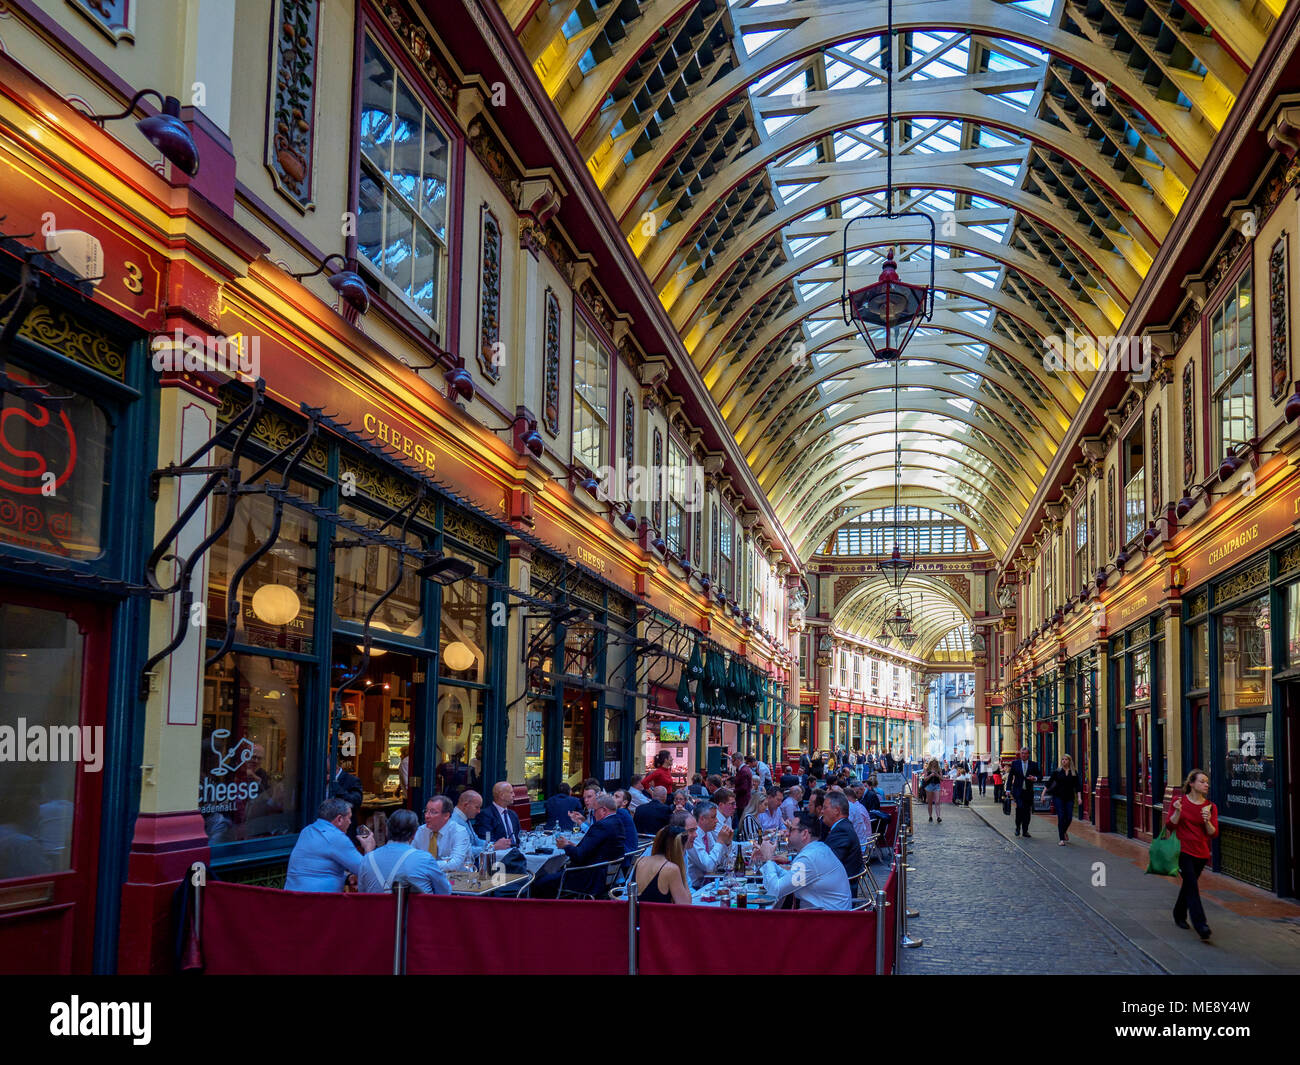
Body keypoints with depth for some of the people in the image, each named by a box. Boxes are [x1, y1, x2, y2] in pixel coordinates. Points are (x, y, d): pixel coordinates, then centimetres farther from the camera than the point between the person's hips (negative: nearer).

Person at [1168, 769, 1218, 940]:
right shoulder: (1180, 801, -3)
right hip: (1183, 850, -4)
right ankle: (1200, 925, -19)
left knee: (1188, 884, 18)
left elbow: (1213, 833, -2)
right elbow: (1171, 825, -4)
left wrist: (1207, 821, -20)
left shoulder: (1210, 807, 3)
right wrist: (1177, 812, -21)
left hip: (1201, 852, 4)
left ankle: (1179, 916, 40)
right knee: (1192, 886, -14)